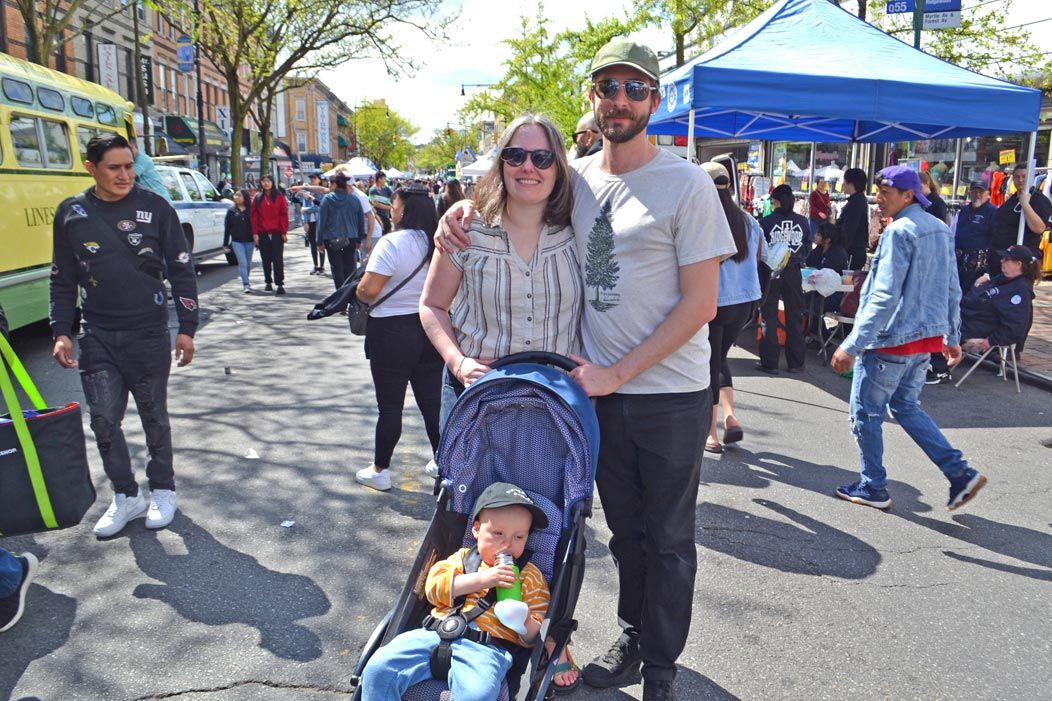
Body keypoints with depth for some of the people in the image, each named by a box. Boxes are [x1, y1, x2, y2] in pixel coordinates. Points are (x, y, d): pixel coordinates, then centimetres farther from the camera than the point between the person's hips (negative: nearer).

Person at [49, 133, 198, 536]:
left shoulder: (156, 208, -4)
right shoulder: (70, 213, 3)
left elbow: (182, 271, -1)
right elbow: (62, 279, 9)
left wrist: (186, 329, -4)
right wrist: (61, 332, 1)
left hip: (149, 334, -2)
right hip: (97, 336, 2)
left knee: (154, 416, 9)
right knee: (103, 417, 1)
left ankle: (163, 490, 26)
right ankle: (126, 496, 17)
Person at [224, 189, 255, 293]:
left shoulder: (251, 211, 0)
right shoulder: (231, 211, 3)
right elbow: (227, 228, 5)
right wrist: (225, 244, 3)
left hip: (249, 241, 1)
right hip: (237, 241, -1)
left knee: (248, 263, 11)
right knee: (242, 263, -10)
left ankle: (246, 282, 30)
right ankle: (246, 285, -13)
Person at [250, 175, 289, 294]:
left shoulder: (279, 197, 2)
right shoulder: (258, 198, 8)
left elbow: (284, 215, -1)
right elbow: (254, 216, 6)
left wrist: (284, 232, -6)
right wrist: (255, 233, -2)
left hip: (277, 233, -3)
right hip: (263, 234, 3)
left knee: (278, 259, -6)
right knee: (266, 260, 9)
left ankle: (280, 284, -7)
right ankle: (268, 282, 21)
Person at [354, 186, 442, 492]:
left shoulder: (392, 243, -17)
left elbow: (368, 290, -21)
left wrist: (358, 292, 0)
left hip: (391, 332, -6)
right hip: (430, 330, 6)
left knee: (390, 406, 4)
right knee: (432, 401, 14)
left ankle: (380, 470, 15)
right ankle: (441, 462, 24)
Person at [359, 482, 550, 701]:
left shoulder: (530, 575, 15)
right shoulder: (463, 558, 19)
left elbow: (532, 637, 13)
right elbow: (434, 586, 1)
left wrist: (525, 622, -12)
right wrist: (481, 579, -8)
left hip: (486, 648, -2)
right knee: (378, 669, -18)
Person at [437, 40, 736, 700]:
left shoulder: (687, 183, -10)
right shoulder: (576, 178, 4)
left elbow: (700, 305, -13)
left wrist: (616, 373, -15)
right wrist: (461, 206, 0)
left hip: (671, 396, -4)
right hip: (601, 388, 4)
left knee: (668, 539, 11)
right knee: (625, 529, 19)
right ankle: (632, 640, 38)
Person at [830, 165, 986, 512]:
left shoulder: (899, 231, -17)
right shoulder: (941, 229, 9)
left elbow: (884, 297, -23)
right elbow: (952, 289, 14)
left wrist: (852, 345, -23)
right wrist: (952, 337, 23)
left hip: (892, 340, -9)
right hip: (926, 338, 9)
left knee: (866, 414, 7)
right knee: (906, 407, 22)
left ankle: (873, 488, 17)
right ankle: (960, 473, 15)